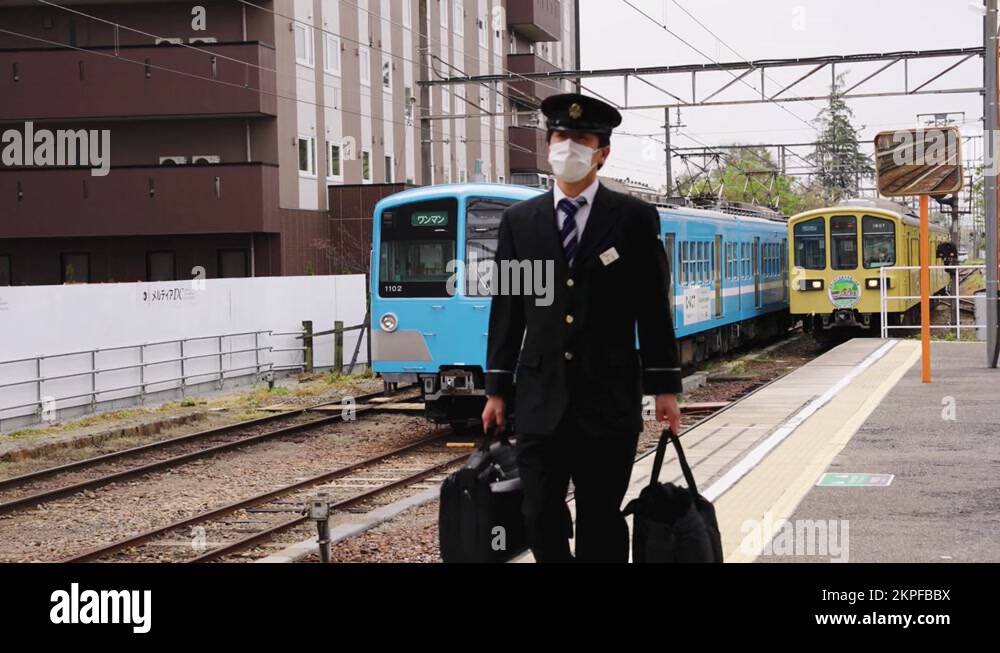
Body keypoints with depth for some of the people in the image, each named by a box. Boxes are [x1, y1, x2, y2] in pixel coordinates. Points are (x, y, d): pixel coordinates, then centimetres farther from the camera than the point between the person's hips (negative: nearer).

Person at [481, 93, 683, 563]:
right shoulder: (518, 221, 8)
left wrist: (664, 388, -1)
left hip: (609, 401, -2)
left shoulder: (635, 218, 1)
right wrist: (497, 390, 7)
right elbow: (506, 310, 9)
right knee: (540, 518, 2)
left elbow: (654, 309, 1)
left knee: (601, 521, 4)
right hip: (540, 400, 2)